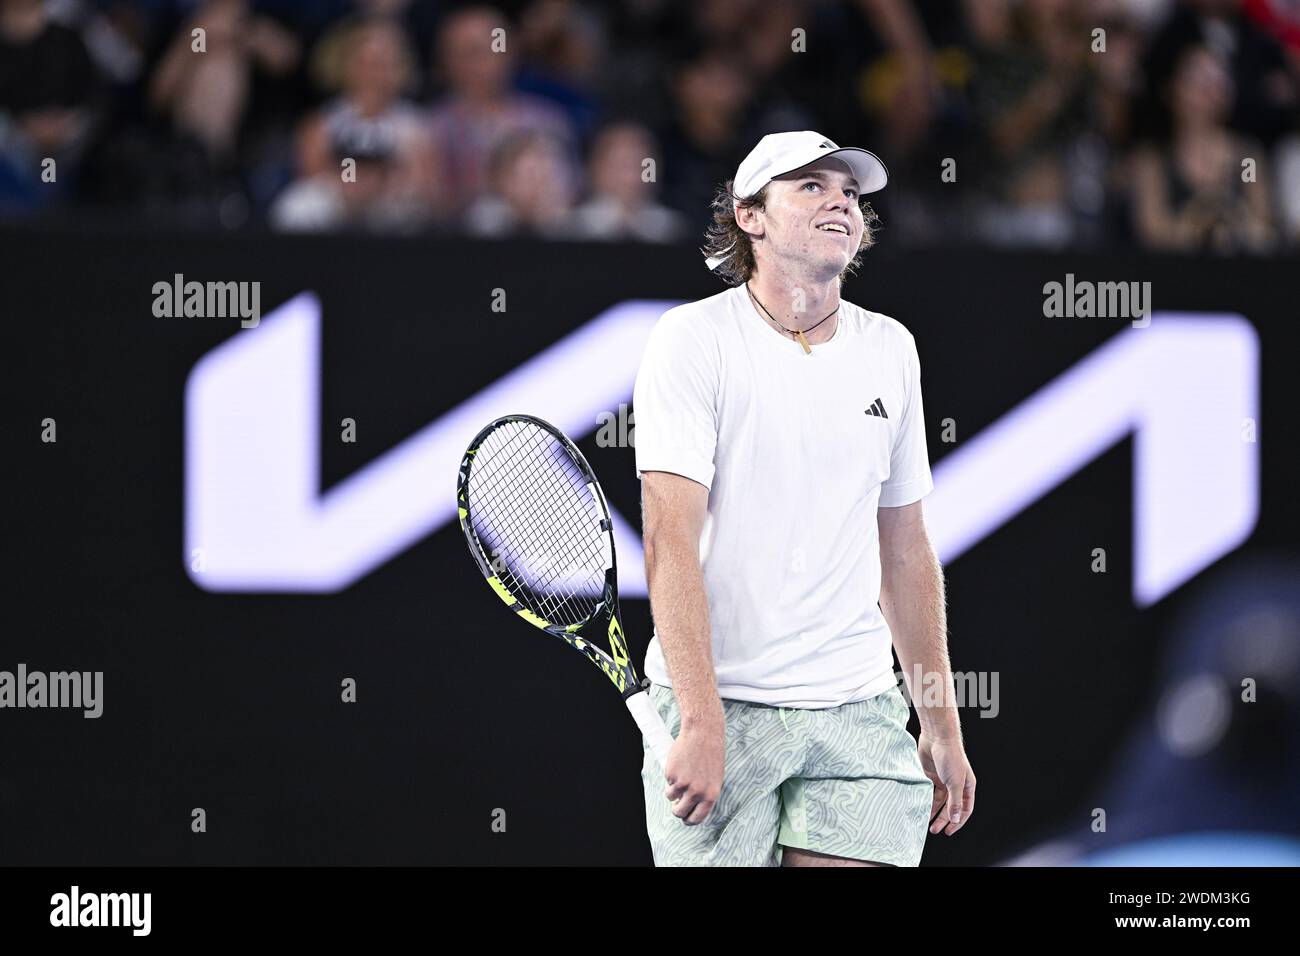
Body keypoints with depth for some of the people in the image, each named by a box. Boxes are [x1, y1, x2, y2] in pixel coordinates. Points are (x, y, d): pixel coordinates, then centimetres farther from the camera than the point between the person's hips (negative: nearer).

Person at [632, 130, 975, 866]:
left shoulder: (890, 349, 11)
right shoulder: (693, 338, -5)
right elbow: (671, 541, -13)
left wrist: (943, 726, 16)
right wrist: (701, 723, -21)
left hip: (860, 714, 4)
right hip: (718, 701, -4)